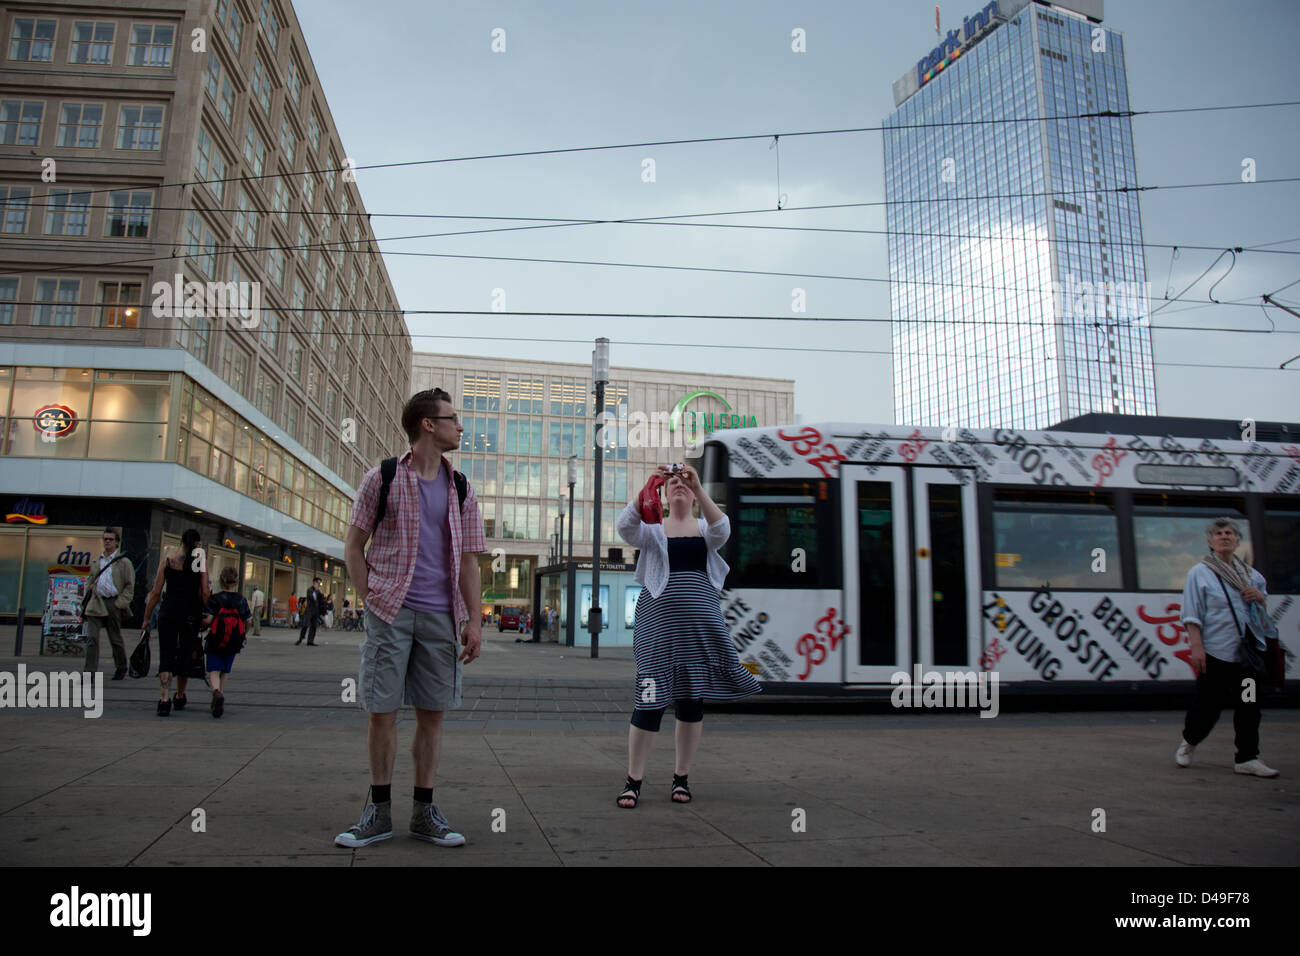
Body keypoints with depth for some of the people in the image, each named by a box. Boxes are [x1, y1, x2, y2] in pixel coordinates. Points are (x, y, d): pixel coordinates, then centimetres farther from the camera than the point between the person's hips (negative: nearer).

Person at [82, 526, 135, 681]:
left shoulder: (124, 562, 2)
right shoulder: (97, 562, 16)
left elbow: (130, 586, -2)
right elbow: (92, 583, 22)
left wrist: (120, 603, -11)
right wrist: (87, 604, 14)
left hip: (113, 603, -3)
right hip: (96, 603, 3)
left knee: (115, 639, 7)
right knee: (91, 638, -9)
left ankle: (121, 668, 26)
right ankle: (89, 672, -10)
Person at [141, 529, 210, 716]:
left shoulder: (168, 559, 3)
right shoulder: (201, 561, 0)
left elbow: (156, 592, 2)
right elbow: (205, 592, -6)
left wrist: (146, 619, 8)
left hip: (169, 611, 0)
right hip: (191, 614, 0)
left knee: (166, 657, 1)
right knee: (185, 655, 14)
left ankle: (164, 699, -14)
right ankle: (180, 698, 29)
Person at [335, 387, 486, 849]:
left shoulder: (460, 489, 10)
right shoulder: (382, 478, 1)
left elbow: (468, 560, 10)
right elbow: (353, 546, 5)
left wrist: (474, 619, 2)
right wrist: (371, 599, -4)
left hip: (440, 616, 3)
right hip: (390, 612, -2)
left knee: (432, 712, 6)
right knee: (382, 710, 2)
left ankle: (424, 810, 16)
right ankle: (379, 810, 15)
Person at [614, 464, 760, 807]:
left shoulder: (704, 528, 9)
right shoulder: (653, 528, 6)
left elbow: (721, 530, -15)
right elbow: (625, 527, -15)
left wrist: (698, 488, -27)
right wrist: (646, 487, -25)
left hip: (699, 621, 2)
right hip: (658, 620, -2)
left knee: (692, 699, 8)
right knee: (651, 698, -6)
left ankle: (682, 777, 21)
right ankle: (634, 780, 5)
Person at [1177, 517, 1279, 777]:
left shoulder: (1251, 574, 14)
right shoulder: (1199, 573, -2)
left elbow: (1264, 608, 24)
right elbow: (1191, 615, -7)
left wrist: (1260, 596, 0)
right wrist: (1197, 647, -16)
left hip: (1248, 652, 5)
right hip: (1215, 651, -5)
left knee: (1248, 706, 4)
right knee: (1208, 704, 0)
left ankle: (1247, 758, 11)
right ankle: (1188, 742, 24)